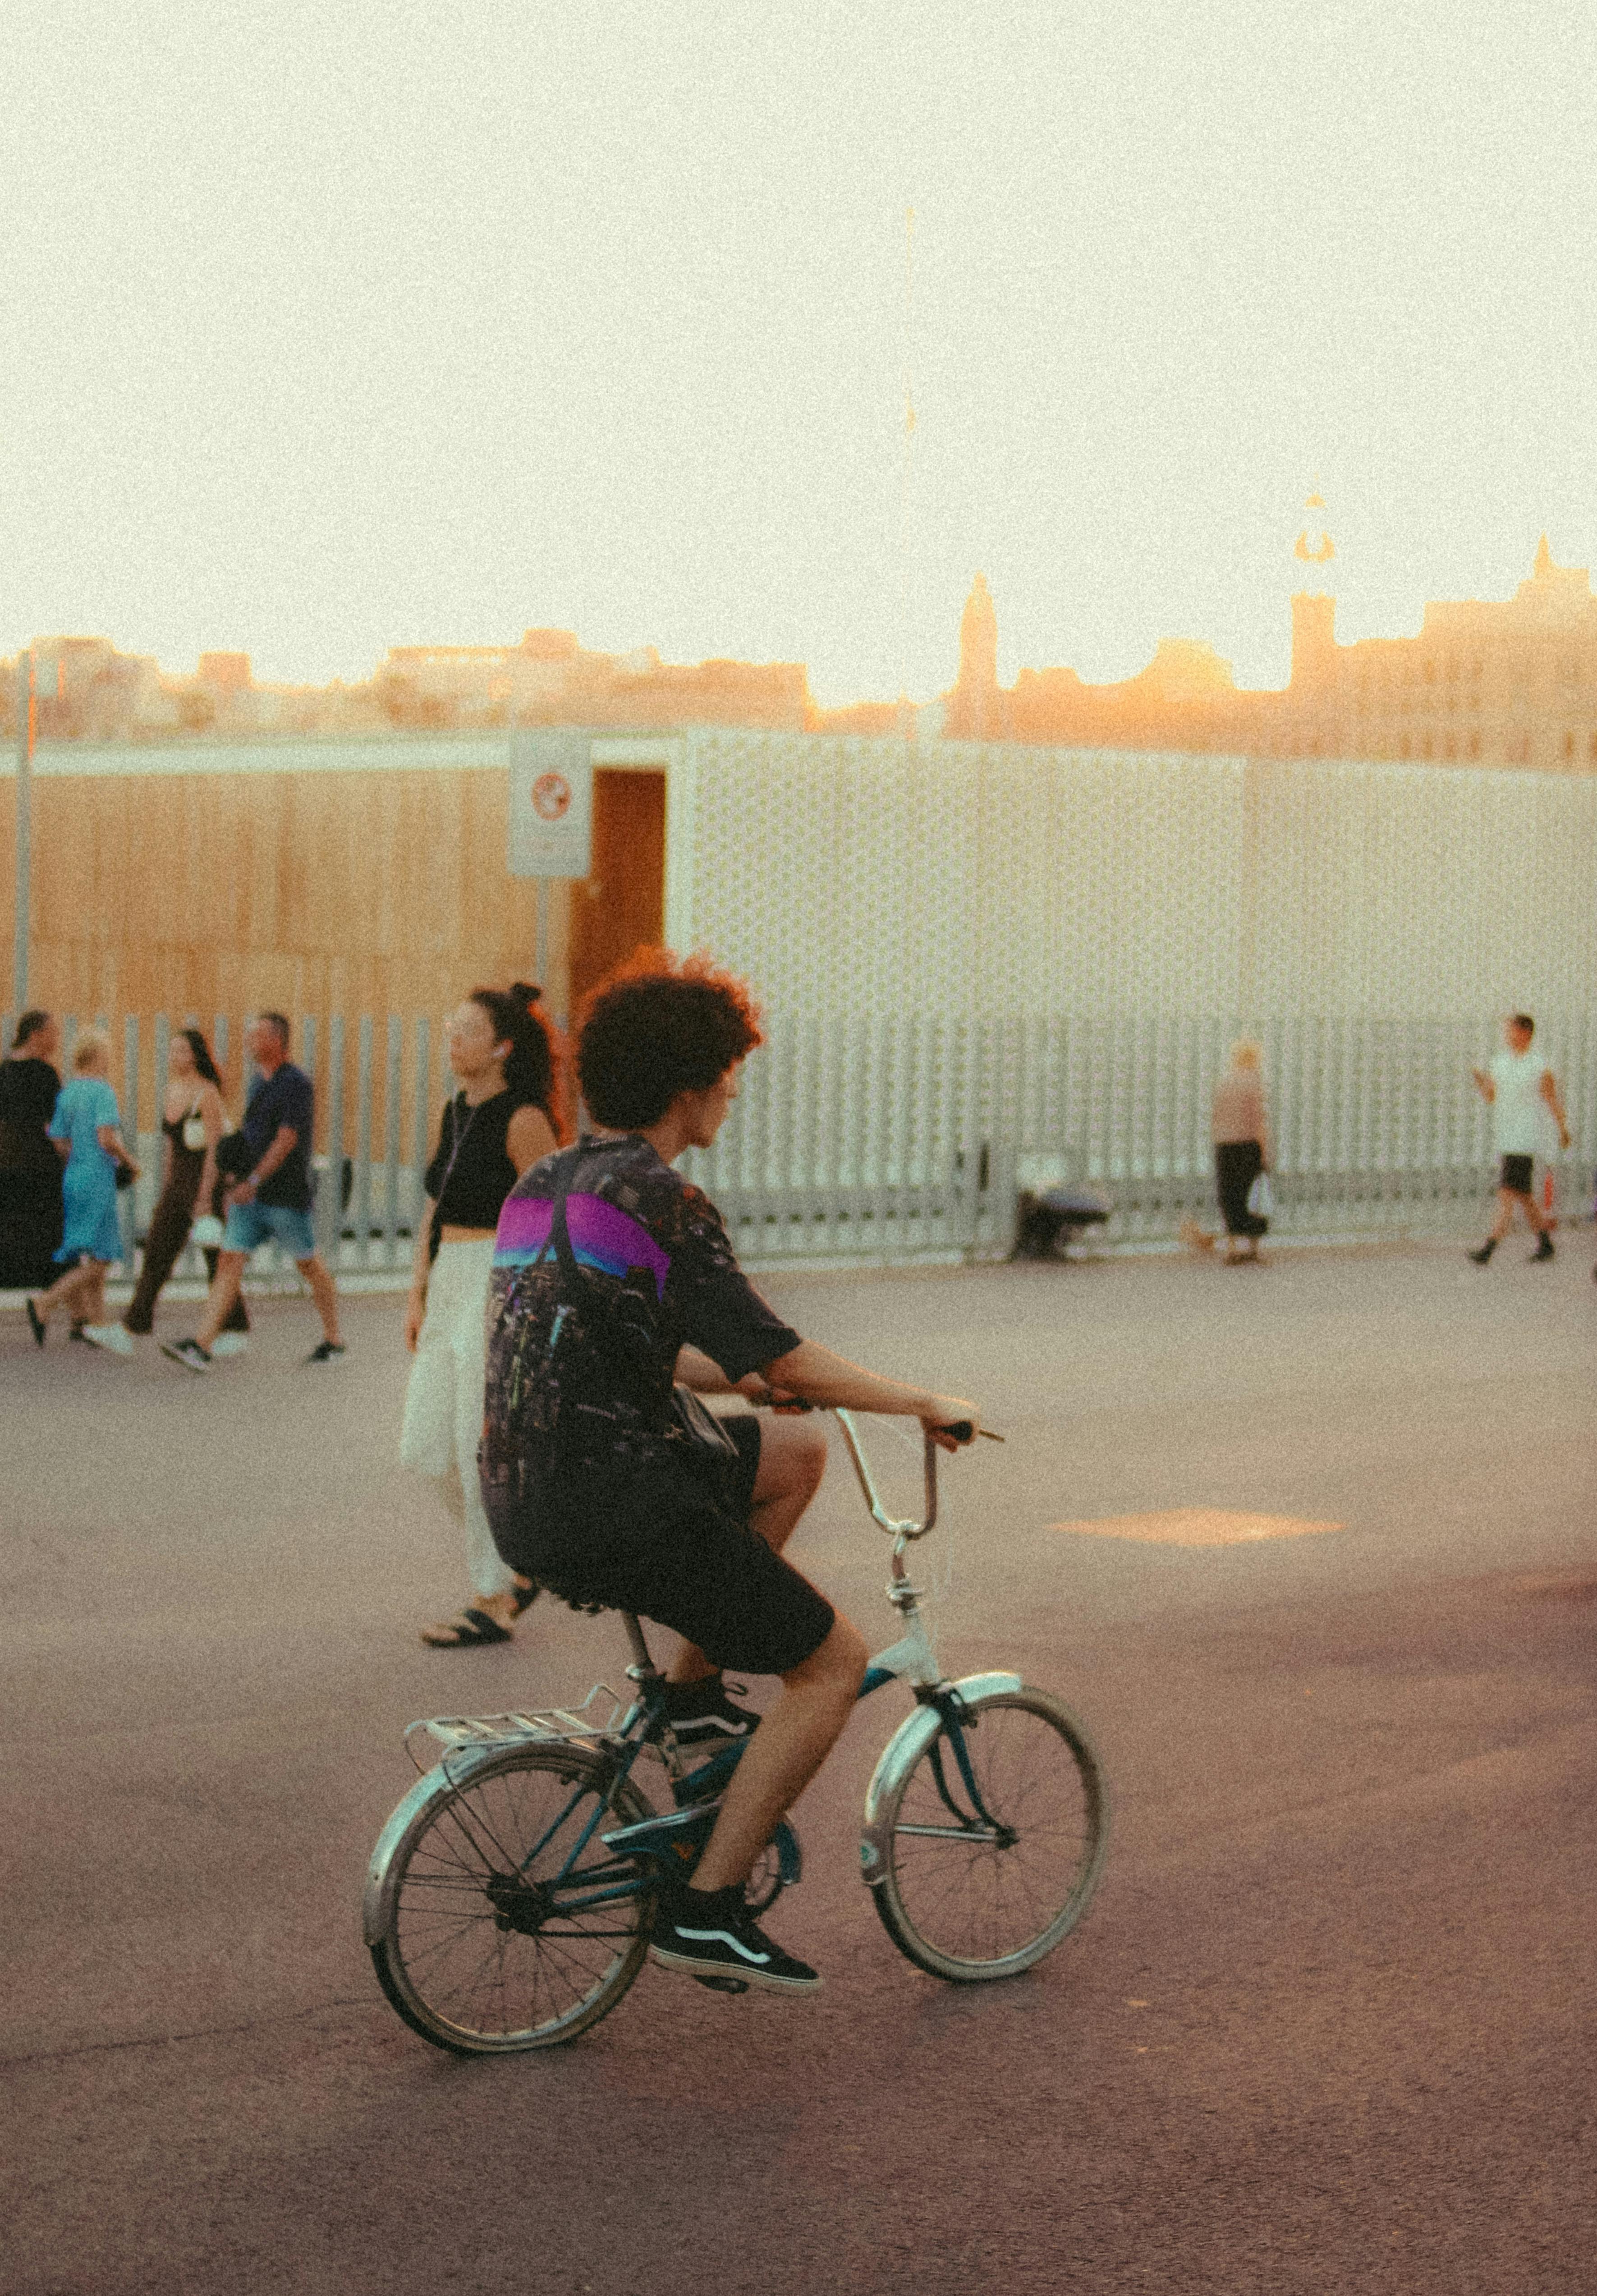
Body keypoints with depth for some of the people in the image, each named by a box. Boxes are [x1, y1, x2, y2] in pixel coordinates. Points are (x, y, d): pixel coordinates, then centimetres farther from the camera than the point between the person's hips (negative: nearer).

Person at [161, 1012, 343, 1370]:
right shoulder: (259, 1082, 14)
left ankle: (333, 1341, 20)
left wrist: (254, 1181, -26)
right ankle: (201, 1346, -10)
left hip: (286, 1195, -8)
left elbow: (286, 1139, -20)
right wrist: (237, 1185, 20)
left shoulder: (296, 1084, -13)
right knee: (229, 1261, -3)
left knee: (309, 1266, 5)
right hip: (250, 1194, 8)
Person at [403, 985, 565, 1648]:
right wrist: (418, 1293, 14)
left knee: (485, 1450, -3)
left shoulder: (523, 1121, -13)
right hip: (450, 1286, 9)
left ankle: (495, 1602, 8)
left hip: (504, 1287, -9)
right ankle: (519, 1563, 23)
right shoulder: (455, 1115, 12)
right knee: (426, 1448, 9)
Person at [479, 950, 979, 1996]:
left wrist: (749, 1379, 29)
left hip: (524, 1501, 9)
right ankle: (706, 1906, 2)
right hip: (614, 1508, -9)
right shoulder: (659, 1199, -15)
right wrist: (923, 1402, -1)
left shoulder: (543, 1186, 13)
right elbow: (782, 1360, -14)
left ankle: (694, 1692, 22)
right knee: (833, 1659, 5)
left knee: (797, 1452, 24)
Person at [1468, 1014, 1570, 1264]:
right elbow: (1492, 1098, 17)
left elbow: (1554, 1103, -1)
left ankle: (1490, 1248, -19)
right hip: (1502, 1138, 7)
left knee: (1508, 1194, -13)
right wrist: (1479, 1080, 0)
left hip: (1525, 1139, -7)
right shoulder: (1499, 1062, 11)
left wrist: (1563, 1131, 6)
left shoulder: (1540, 1068, -8)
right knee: (1522, 1196, 14)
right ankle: (1545, 1243, 26)